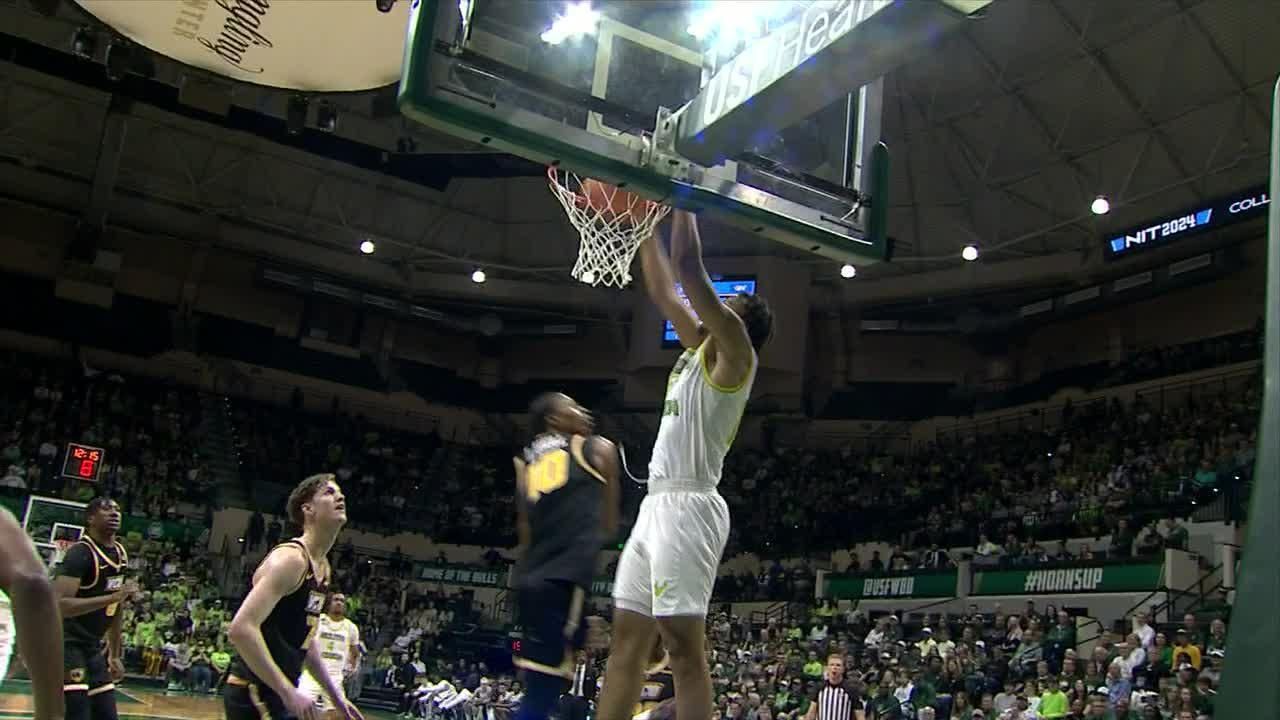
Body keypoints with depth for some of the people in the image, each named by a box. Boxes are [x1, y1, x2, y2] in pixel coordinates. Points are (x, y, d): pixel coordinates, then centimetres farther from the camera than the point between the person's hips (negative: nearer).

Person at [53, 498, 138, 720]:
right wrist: (112, 597, -33)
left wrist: (115, 655, 18)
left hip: (94, 647, 9)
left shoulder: (121, 554, 9)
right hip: (67, 644, -9)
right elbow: (59, 605, -30)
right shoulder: (81, 552, -18)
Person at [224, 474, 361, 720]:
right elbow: (241, 629, -27)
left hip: (278, 692, 10)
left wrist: (335, 694, 18)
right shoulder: (290, 558, -17)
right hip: (254, 694, -10)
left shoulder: (323, 567, 12)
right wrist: (289, 691, -27)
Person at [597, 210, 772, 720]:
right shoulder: (700, 350, 21)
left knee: (682, 645, -11)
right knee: (626, 641, 8)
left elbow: (688, 267, -10)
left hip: (687, 507, -9)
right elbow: (661, 290, 28)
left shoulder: (734, 353, -3)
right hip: (657, 505, 9)